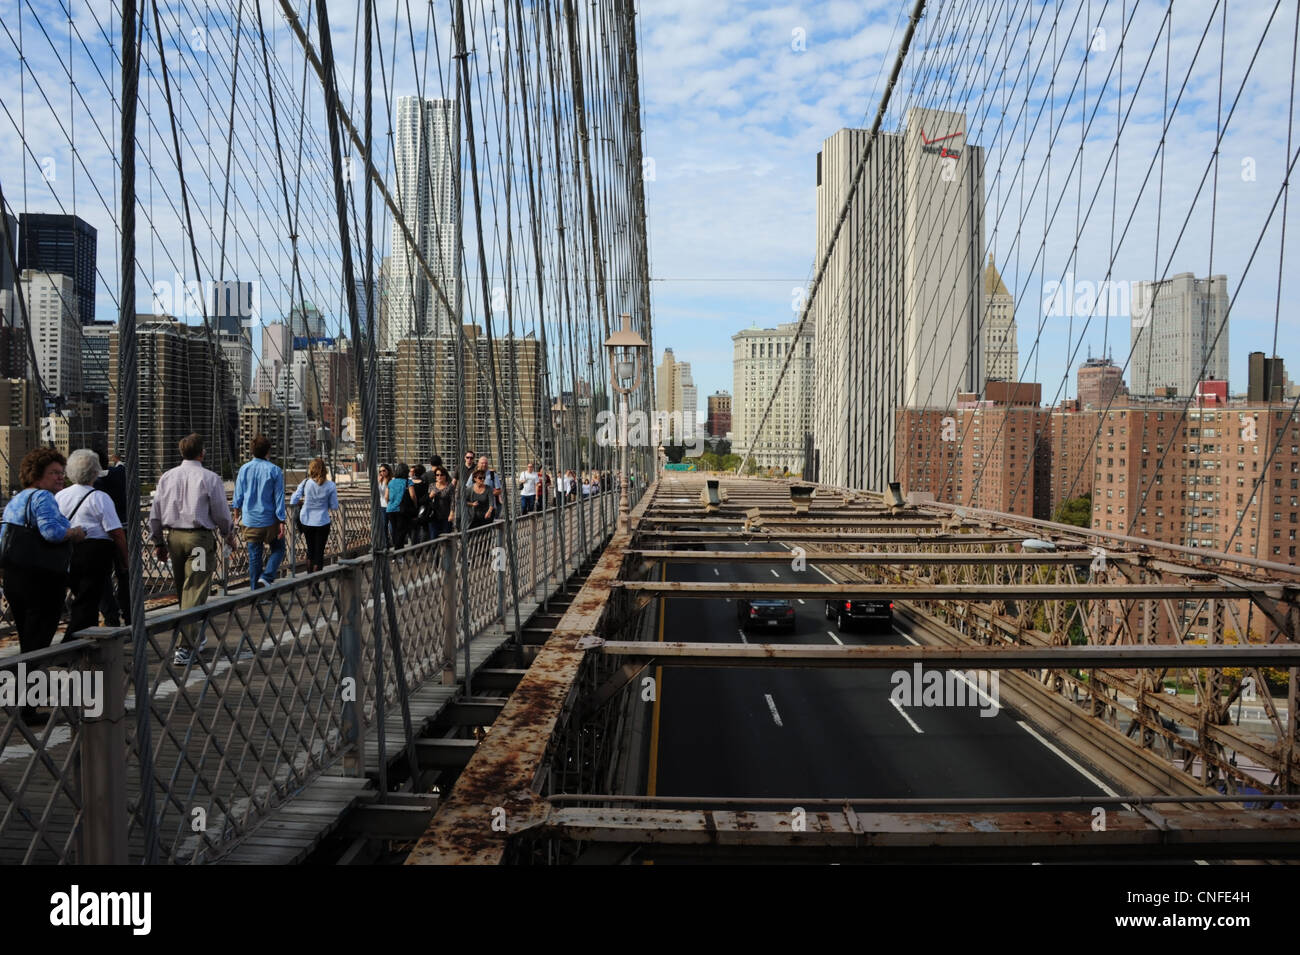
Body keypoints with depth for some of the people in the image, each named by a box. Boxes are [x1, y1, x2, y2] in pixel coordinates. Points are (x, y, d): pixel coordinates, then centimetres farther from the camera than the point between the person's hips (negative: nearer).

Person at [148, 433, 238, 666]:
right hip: (200, 537, -6)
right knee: (195, 592, -4)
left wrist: (158, 542, 20)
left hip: (174, 536, 6)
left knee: (181, 589, 19)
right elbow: (222, 513, -5)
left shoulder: (167, 477, 7)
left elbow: (155, 512, 11)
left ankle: (196, 636, 34)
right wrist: (229, 536, 13)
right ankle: (186, 647, -8)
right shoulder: (210, 478, -9)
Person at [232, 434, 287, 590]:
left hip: (250, 520, 3)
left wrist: (237, 507, 29)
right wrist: (281, 521, -7)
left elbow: (238, 493, 9)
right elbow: (279, 497, -10)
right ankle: (266, 577, -6)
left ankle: (255, 589, 14)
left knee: (254, 556, 10)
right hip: (269, 519, -3)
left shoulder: (244, 469, -1)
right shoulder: (275, 471, -10)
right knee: (278, 550, 14)